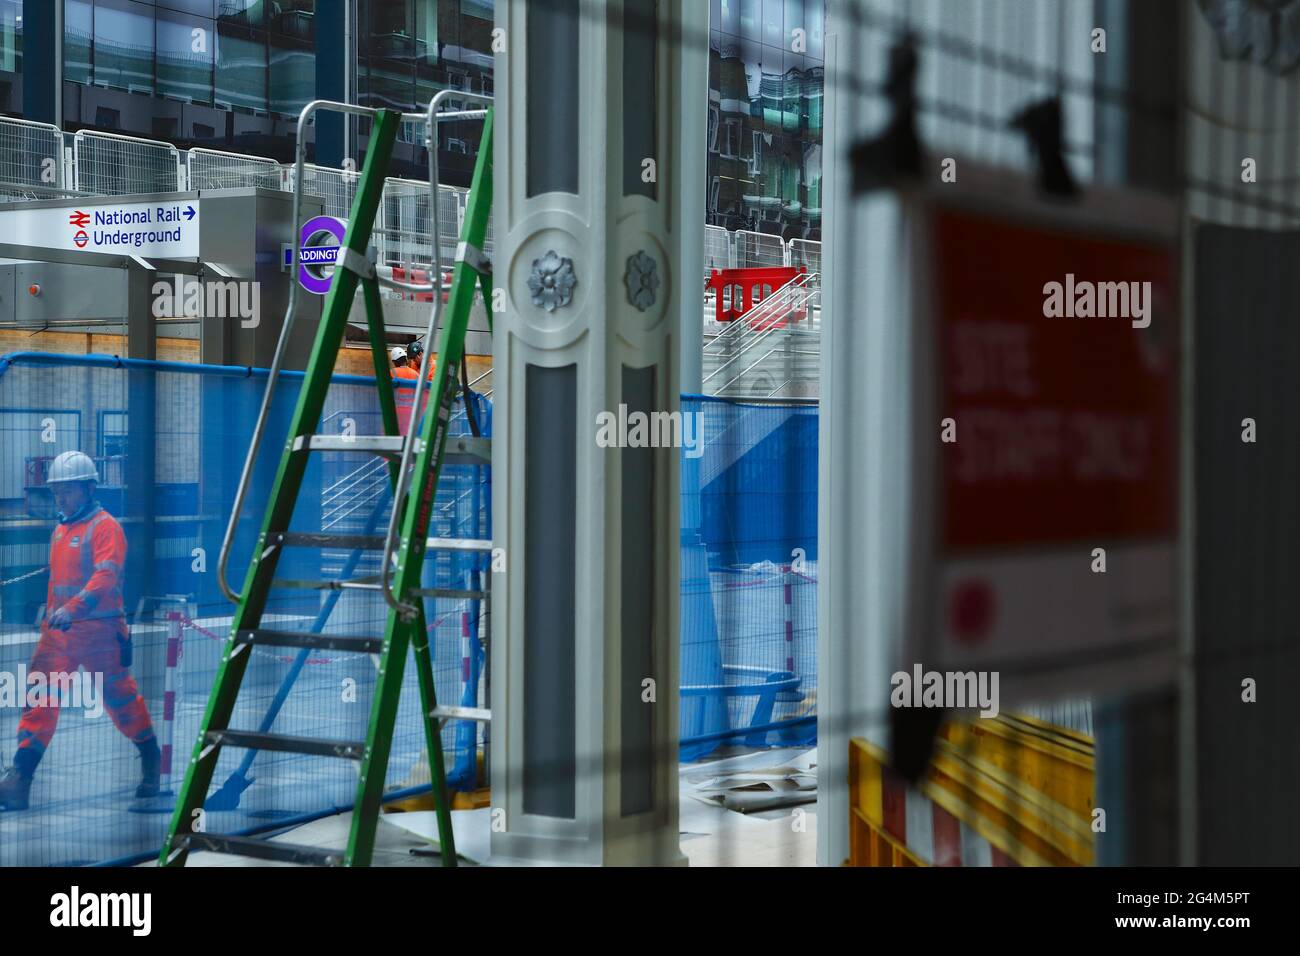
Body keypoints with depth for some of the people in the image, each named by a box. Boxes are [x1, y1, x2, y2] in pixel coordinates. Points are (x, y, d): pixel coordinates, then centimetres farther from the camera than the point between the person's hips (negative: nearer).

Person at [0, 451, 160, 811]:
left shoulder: (105, 527, -10)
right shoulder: (60, 531, 15)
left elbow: (106, 576, -24)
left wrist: (73, 608, -35)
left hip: (99, 630, -6)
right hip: (58, 632, 6)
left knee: (120, 697, 6)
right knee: (40, 699, -6)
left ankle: (151, 760, 28)